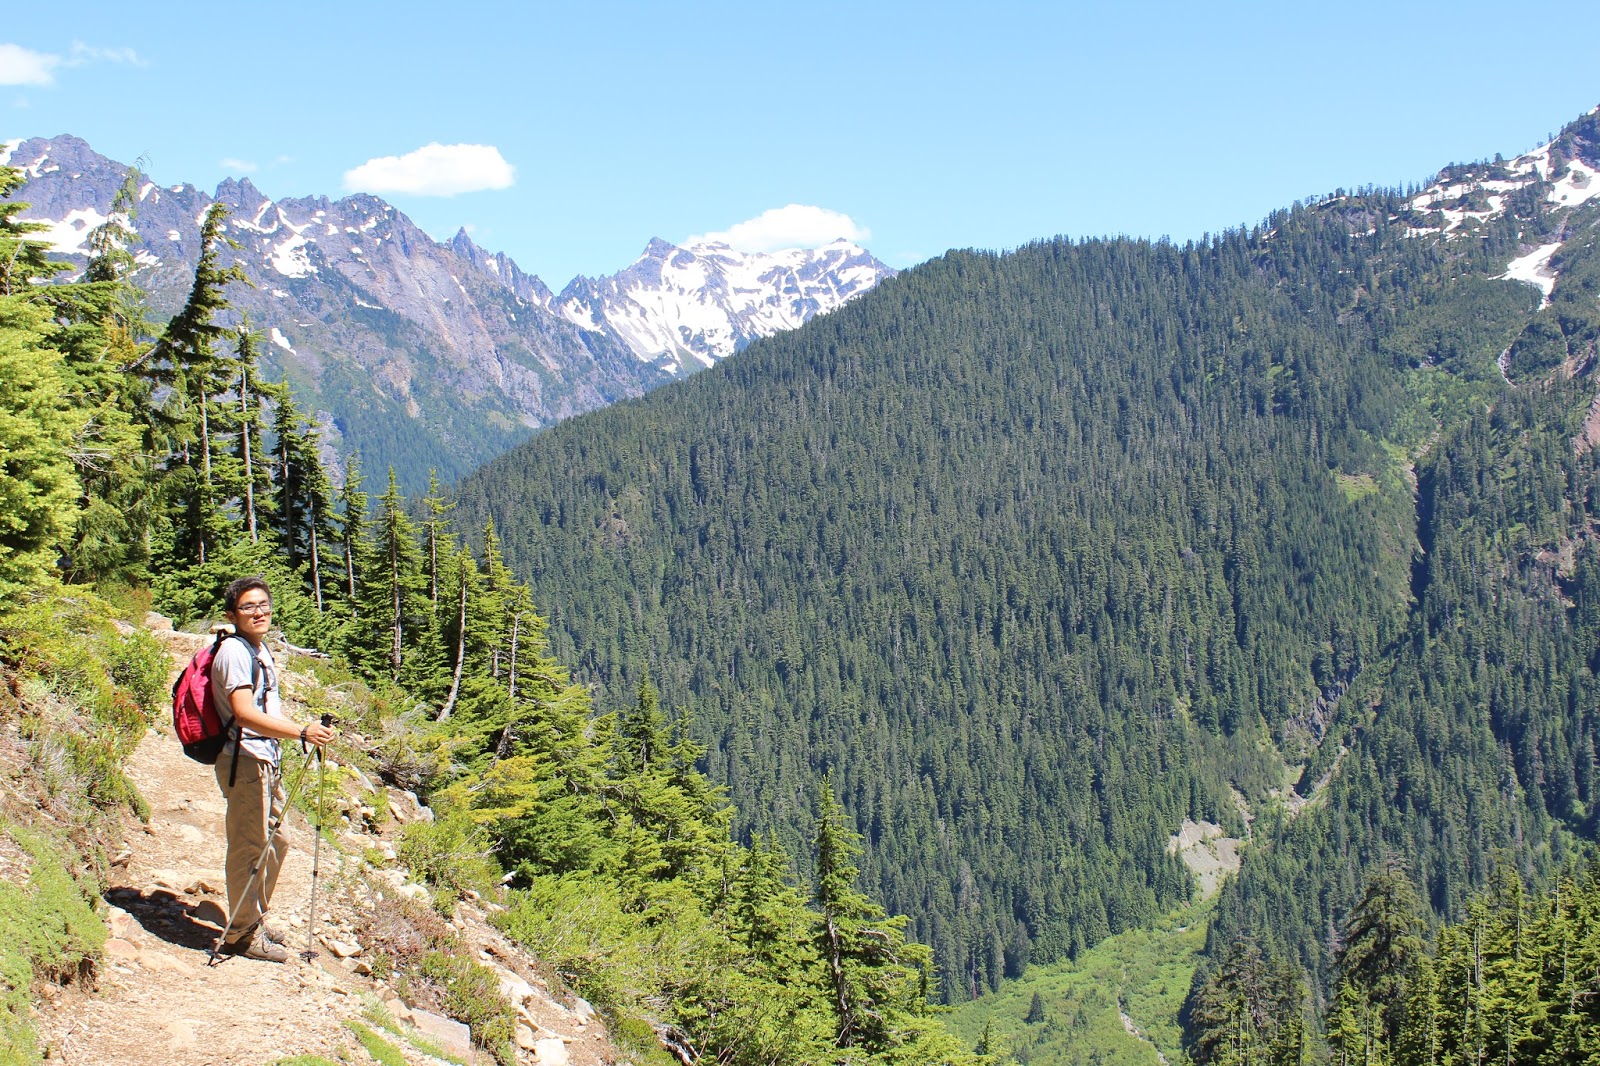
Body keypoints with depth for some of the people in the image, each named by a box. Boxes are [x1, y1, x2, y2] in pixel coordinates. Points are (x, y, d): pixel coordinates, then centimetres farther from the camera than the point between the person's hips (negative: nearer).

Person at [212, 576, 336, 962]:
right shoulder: (234, 652, -16)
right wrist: (301, 732, -32)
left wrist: (305, 727, 20)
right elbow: (245, 714, -26)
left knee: (276, 840, 18)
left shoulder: (261, 651, 15)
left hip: (267, 761, 10)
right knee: (249, 846, -5)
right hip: (244, 761, -10)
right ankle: (242, 934, 4)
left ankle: (256, 919, 32)